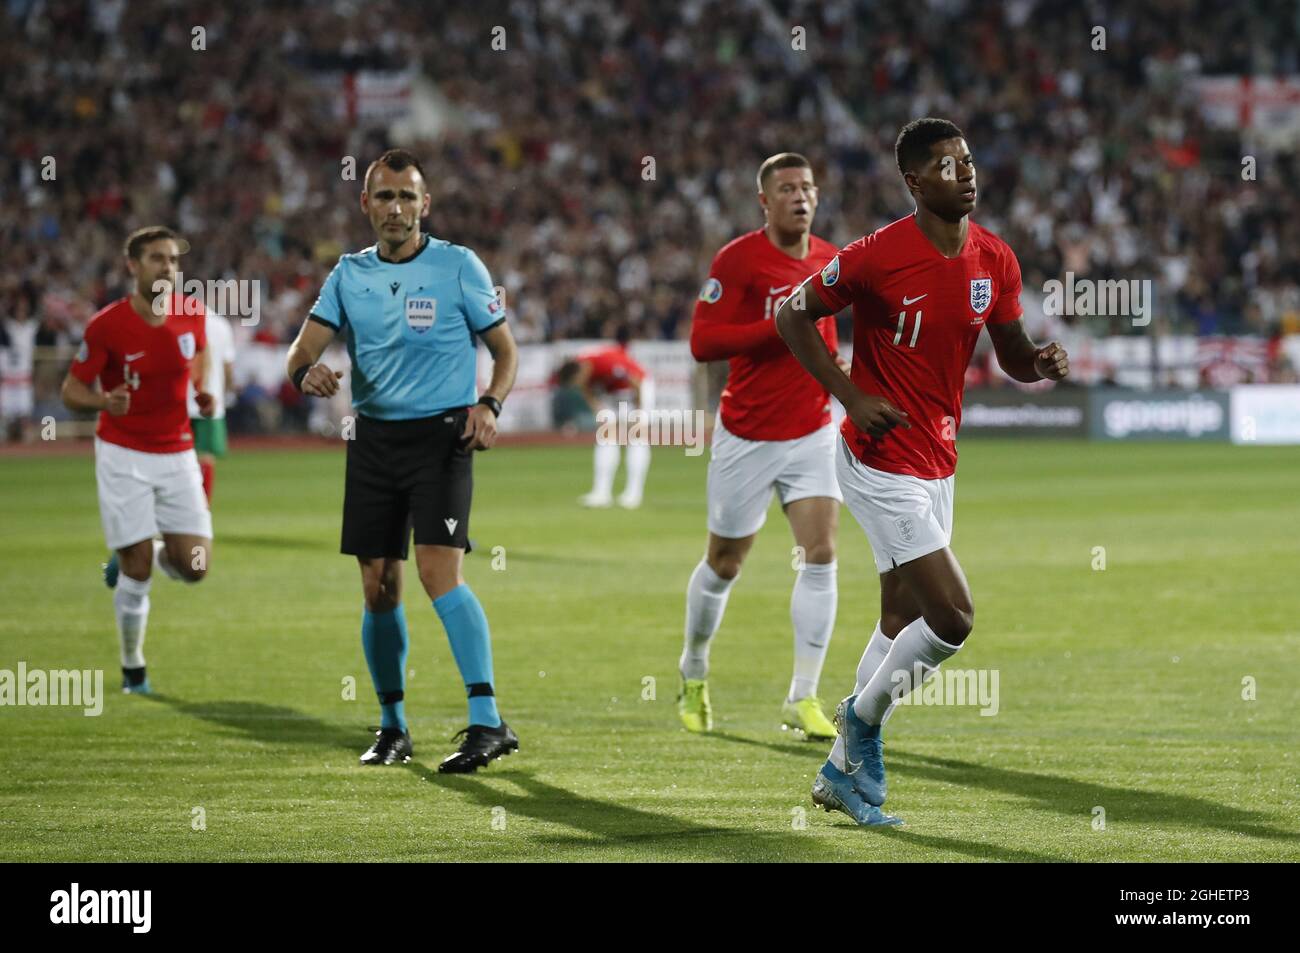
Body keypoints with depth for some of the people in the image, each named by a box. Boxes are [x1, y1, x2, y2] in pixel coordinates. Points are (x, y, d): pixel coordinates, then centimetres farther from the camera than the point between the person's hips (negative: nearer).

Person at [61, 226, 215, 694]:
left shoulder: (192, 313, -3)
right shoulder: (106, 326, -15)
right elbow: (72, 389, -9)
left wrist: (202, 390, 8)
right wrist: (104, 401, -27)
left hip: (177, 454, 4)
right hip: (123, 457, -4)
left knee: (194, 567, -5)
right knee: (137, 572, -7)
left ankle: (130, 557, 29)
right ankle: (132, 668, 14)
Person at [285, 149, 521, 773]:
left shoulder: (458, 265, -1)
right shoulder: (349, 275, 8)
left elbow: (505, 351, 3)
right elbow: (303, 351, 2)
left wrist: (489, 405, -16)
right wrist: (307, 374, -22)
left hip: (442, 436, -4)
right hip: (374, 437, 4)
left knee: (439, 572, -19)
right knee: (378, 587, 4)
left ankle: (487, 722, -19)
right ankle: (392, 727, 19)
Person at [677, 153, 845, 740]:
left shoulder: (828, 260, 6)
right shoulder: (737, 260, -13)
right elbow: (702, 342, -20)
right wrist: (782, 326, -27)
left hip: (810, 435, 4)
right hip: (746, 437, -4)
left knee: (820, 555, -12)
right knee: (723, 566, 9)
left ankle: (803, 699, -9)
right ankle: (693, 673, 35)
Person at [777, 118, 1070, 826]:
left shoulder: (996, 261, 2)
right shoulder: (878, 256, -17)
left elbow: (1011, 354, 13)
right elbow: (793, 315, -7)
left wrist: (1042, 363, -11)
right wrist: (851, 397, -15)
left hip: (937, 464, 7)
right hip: (882, 465, -7)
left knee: (902, 622, 13)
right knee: (952, 617, -13)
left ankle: (841, 773, 25)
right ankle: (862, 717, 11)